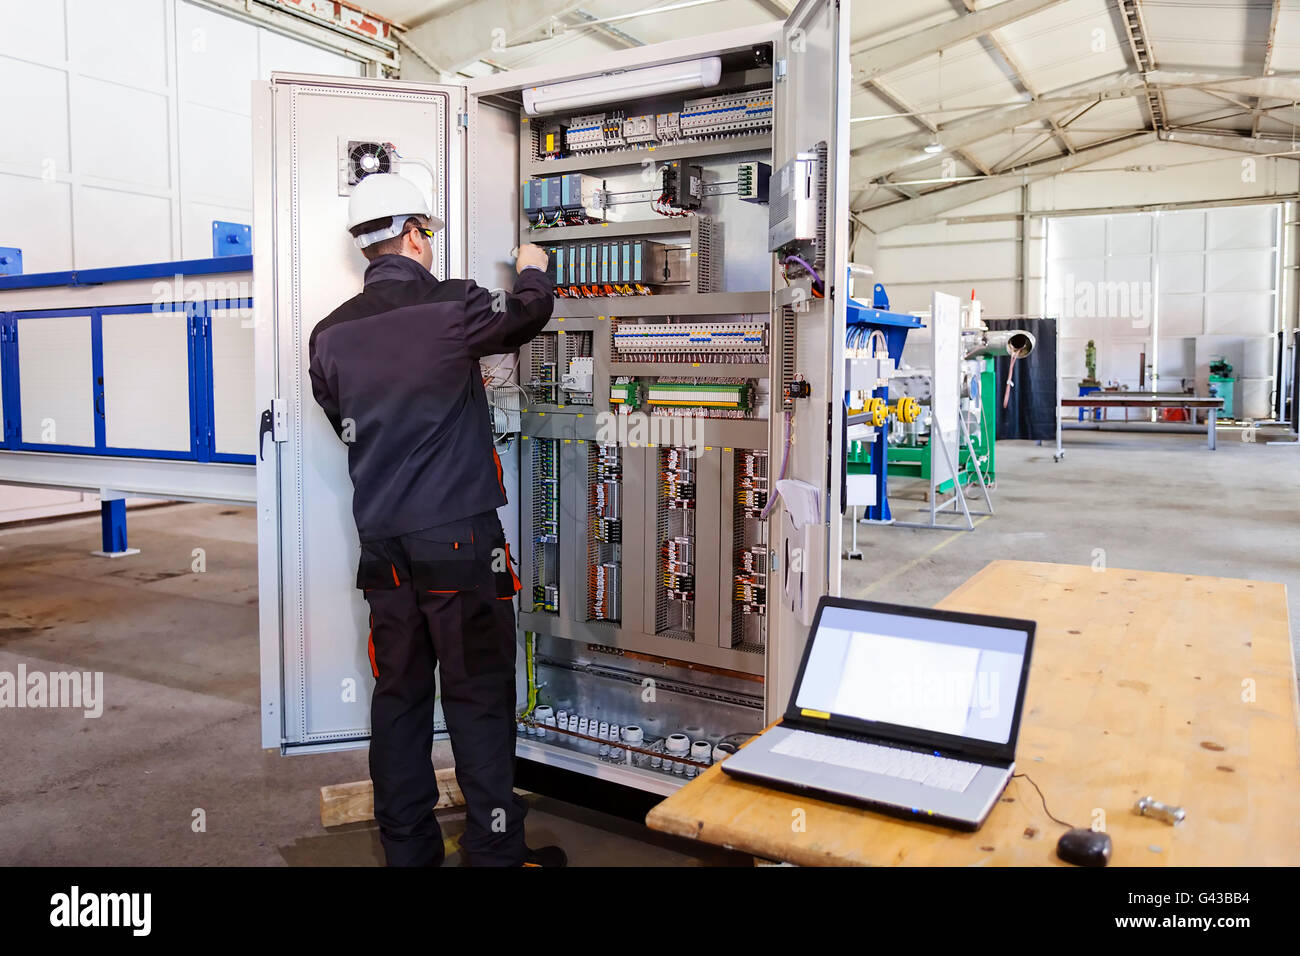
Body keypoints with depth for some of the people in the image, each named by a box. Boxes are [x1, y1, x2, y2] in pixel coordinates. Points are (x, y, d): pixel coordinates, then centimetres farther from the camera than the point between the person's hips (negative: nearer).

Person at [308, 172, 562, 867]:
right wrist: (532, 270, 31)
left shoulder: (329, 335, 4)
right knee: (479, 697, 4)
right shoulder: (450, 307, -9)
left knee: (399, 694, 13)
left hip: (381, 542, 5)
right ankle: (495, 849, 14)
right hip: (459, 536, -5)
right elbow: (530, 312, 10)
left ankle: (407, 848, 24)